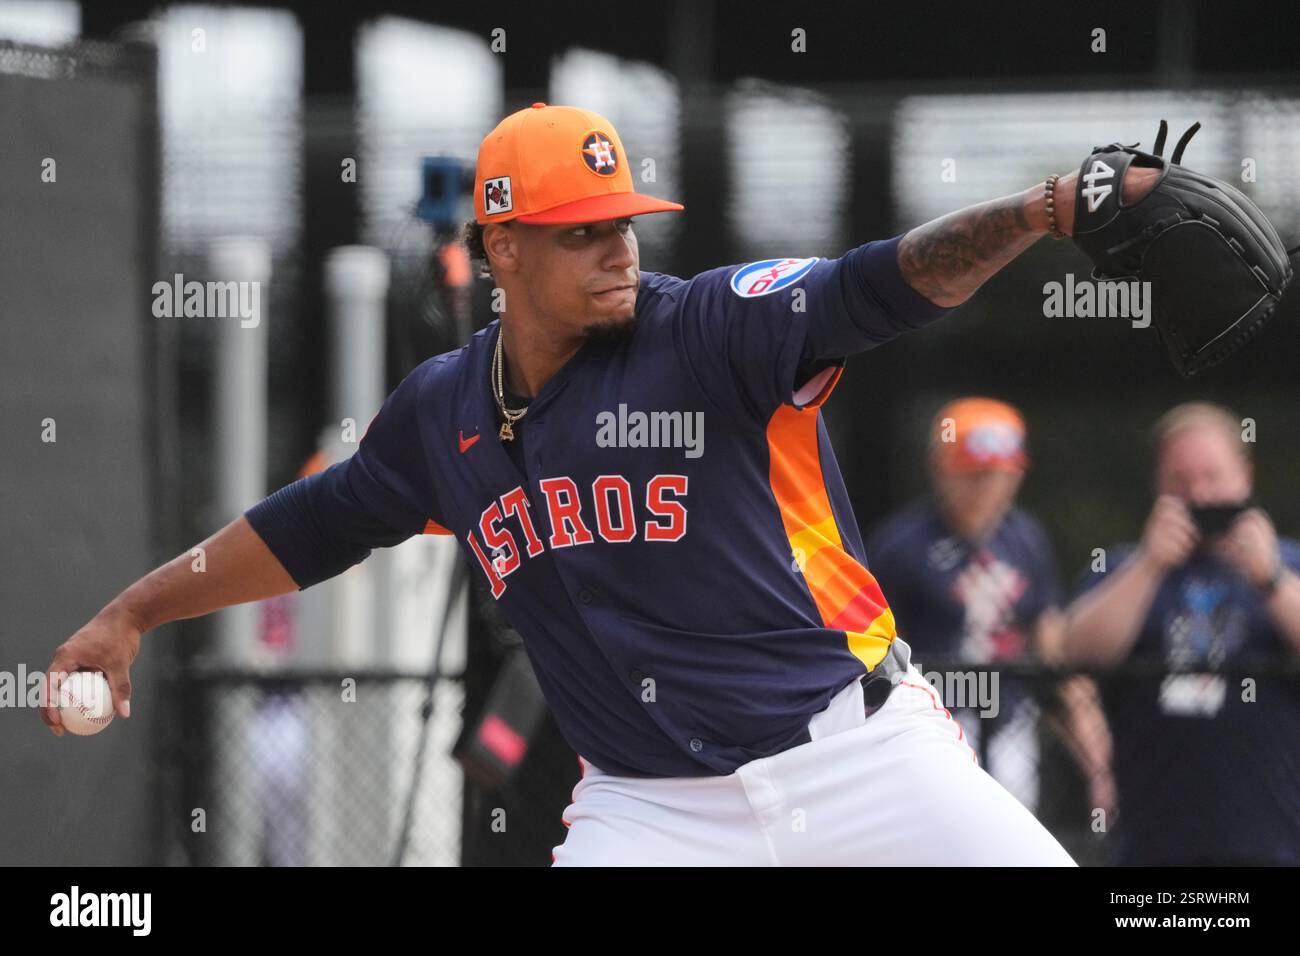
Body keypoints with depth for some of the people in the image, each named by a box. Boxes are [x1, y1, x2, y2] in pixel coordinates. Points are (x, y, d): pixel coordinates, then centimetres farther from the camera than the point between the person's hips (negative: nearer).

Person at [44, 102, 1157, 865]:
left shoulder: (711, 330, -9)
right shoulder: (442, 414, 6)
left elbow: (893, 280, -23)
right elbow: (303, 531, 21)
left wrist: (1039, 212, -40)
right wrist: (132, 614, 21)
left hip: (853, 751, -3)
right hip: (651, 809, 3)